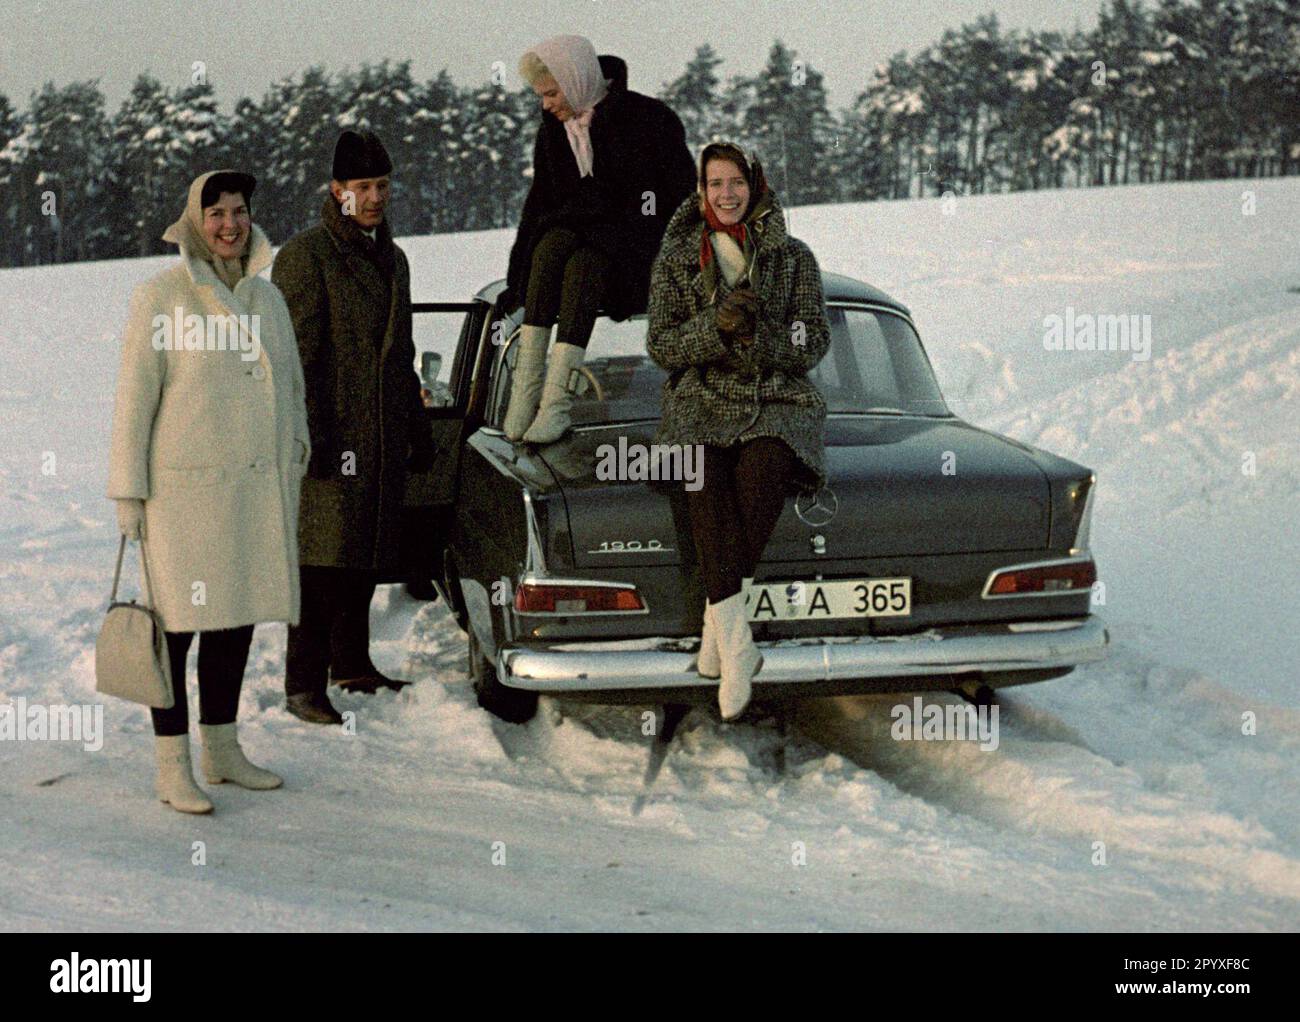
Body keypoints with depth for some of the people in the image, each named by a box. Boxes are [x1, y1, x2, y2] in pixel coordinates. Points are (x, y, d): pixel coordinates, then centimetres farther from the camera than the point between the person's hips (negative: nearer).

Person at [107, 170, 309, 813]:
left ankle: (221, 749, 25)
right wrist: (128, 492, -10)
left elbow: (290, 390, 19)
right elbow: (134, 397, -7)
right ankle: (172, 766, 4)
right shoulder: (160, 297, -5)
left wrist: (293, 467, 16)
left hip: (259, 490, 6)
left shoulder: (266, 297, 12)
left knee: (237, 619, 12)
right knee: (177, 621, -2)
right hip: (184, 488, -6)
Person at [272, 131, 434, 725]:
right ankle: (304, 686, -6)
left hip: (382, 440, 8)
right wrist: (309, 435, -19)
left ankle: (351, 663, 27)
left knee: (367, 558, 13)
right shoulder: (306, 256, -6)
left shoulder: (391, 258, 19)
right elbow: (297, 357, -12)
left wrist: (417, 430, 23)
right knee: (325, 560, -9)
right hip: (330, 438, -8)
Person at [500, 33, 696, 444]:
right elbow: (539, 204, 16)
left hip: (636, 235, -5)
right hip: (578, 227, 5)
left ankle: (557, 399, -45)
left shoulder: (646, 118, -6)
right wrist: (518, 281, 12)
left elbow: (684, 193, -5)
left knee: (584, 262, -36)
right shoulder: (553, 132, 13)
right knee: (553, 244, -32)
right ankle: (526, 383, -39)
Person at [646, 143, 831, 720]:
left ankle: (718, 625, -28)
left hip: (779, 399, 0)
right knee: (704, 472, -33)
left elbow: (814, 343, 4)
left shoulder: (792, 257, 11)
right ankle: (735, 640, -38)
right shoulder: (675, 259, 12)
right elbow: (661, 345, 4)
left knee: (765, 465, -34)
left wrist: (755, 334, -13)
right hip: (702, 400, 0)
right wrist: (716, 325, -14)